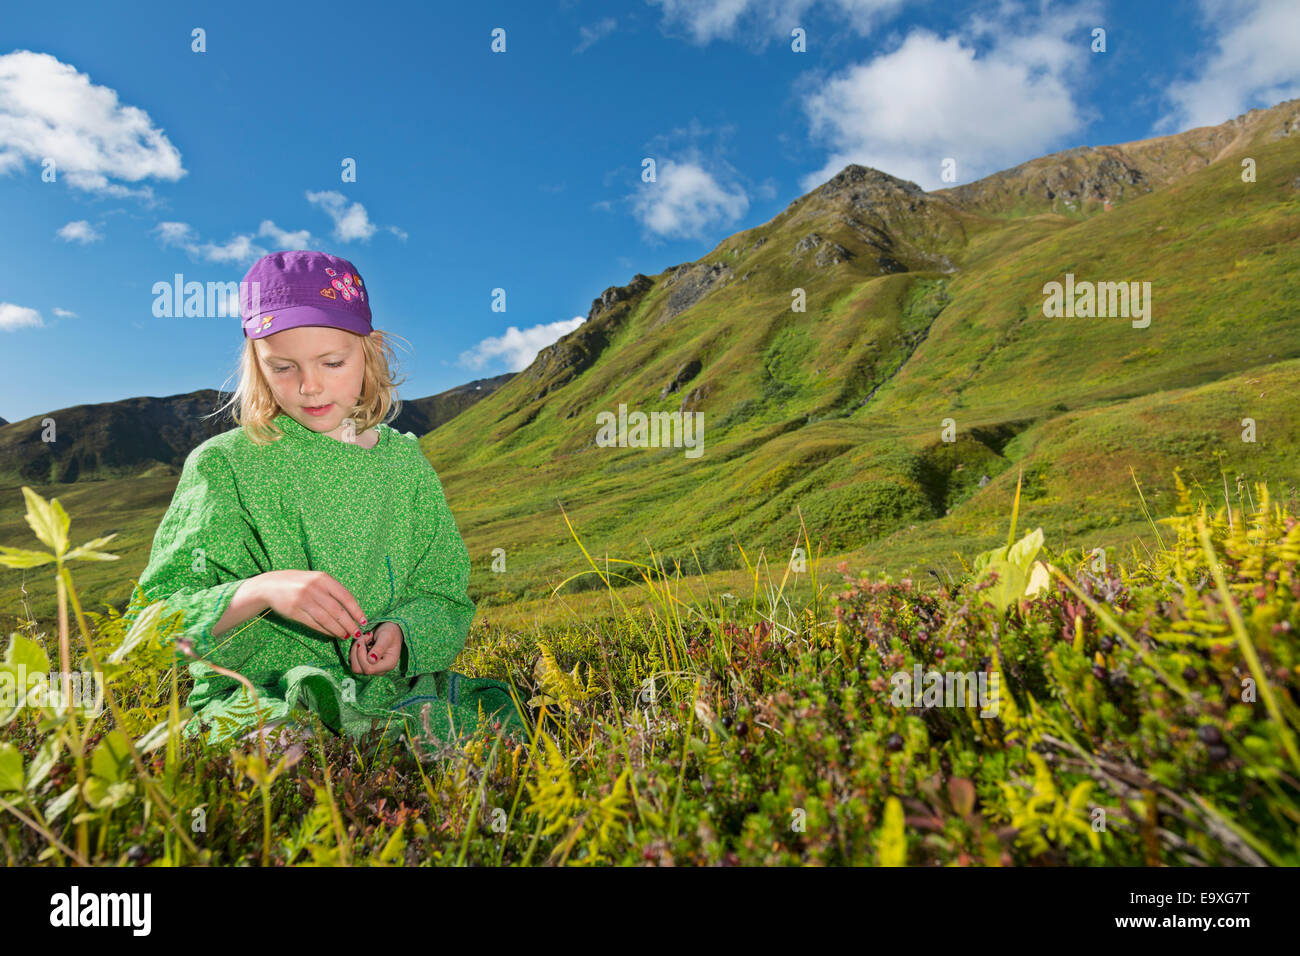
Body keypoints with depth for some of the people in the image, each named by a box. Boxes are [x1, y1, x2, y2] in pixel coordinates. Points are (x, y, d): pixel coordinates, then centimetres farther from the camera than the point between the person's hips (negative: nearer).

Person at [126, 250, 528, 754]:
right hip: (255, 696, -3)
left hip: (386, 689, 3)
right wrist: (260, 591, -26)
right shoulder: (224, 464, 0)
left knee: (501, 713, -21)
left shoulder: (404, 461, 9)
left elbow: (444, 596, 10)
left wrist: (403, 633, -14)